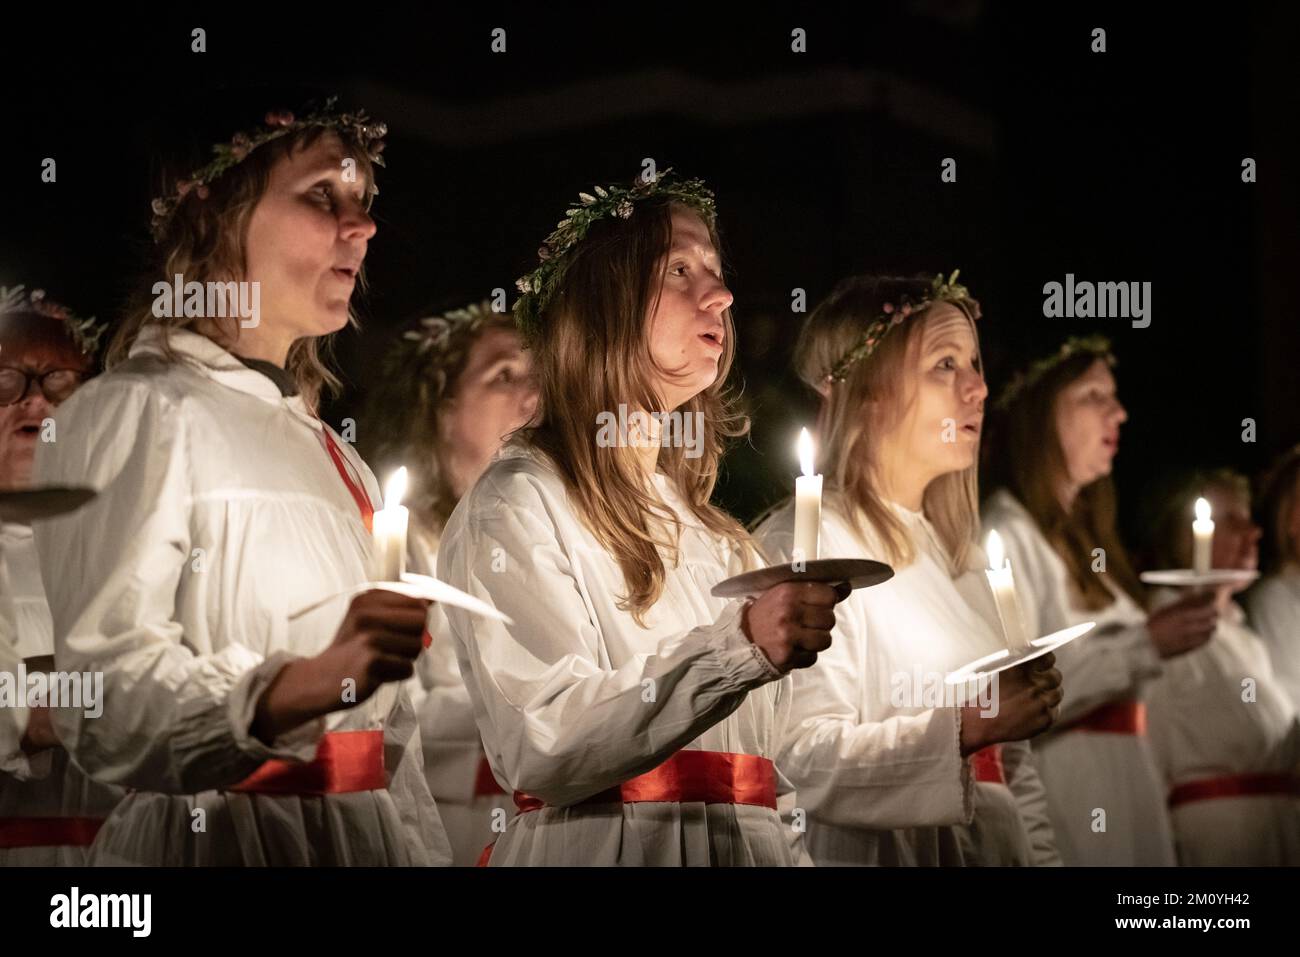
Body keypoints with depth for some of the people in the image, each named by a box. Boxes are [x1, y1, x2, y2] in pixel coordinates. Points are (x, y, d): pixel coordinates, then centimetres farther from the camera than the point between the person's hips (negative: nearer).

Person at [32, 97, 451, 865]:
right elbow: (102, 702, -22)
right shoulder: (140, 412, -9)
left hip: (364, 833, 8)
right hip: (211, 838, -8)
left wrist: (427, 850, 9)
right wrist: (301, 686, -36)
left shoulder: (331, 455, 17)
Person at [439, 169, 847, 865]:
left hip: (750, 845, 7)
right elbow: (542, 748, -23)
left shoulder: (710, 533, 15)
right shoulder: (515, 501, -9)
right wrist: (741, 645, -31)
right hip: (600, 844, -7)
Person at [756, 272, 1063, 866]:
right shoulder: (803, 544, -13)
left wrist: (1043, 857, 7)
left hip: (996, 849, 8)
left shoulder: (957, 554, 13)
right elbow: (801, 762, -25)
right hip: (880, 857, -8)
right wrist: (967, 727, -25)